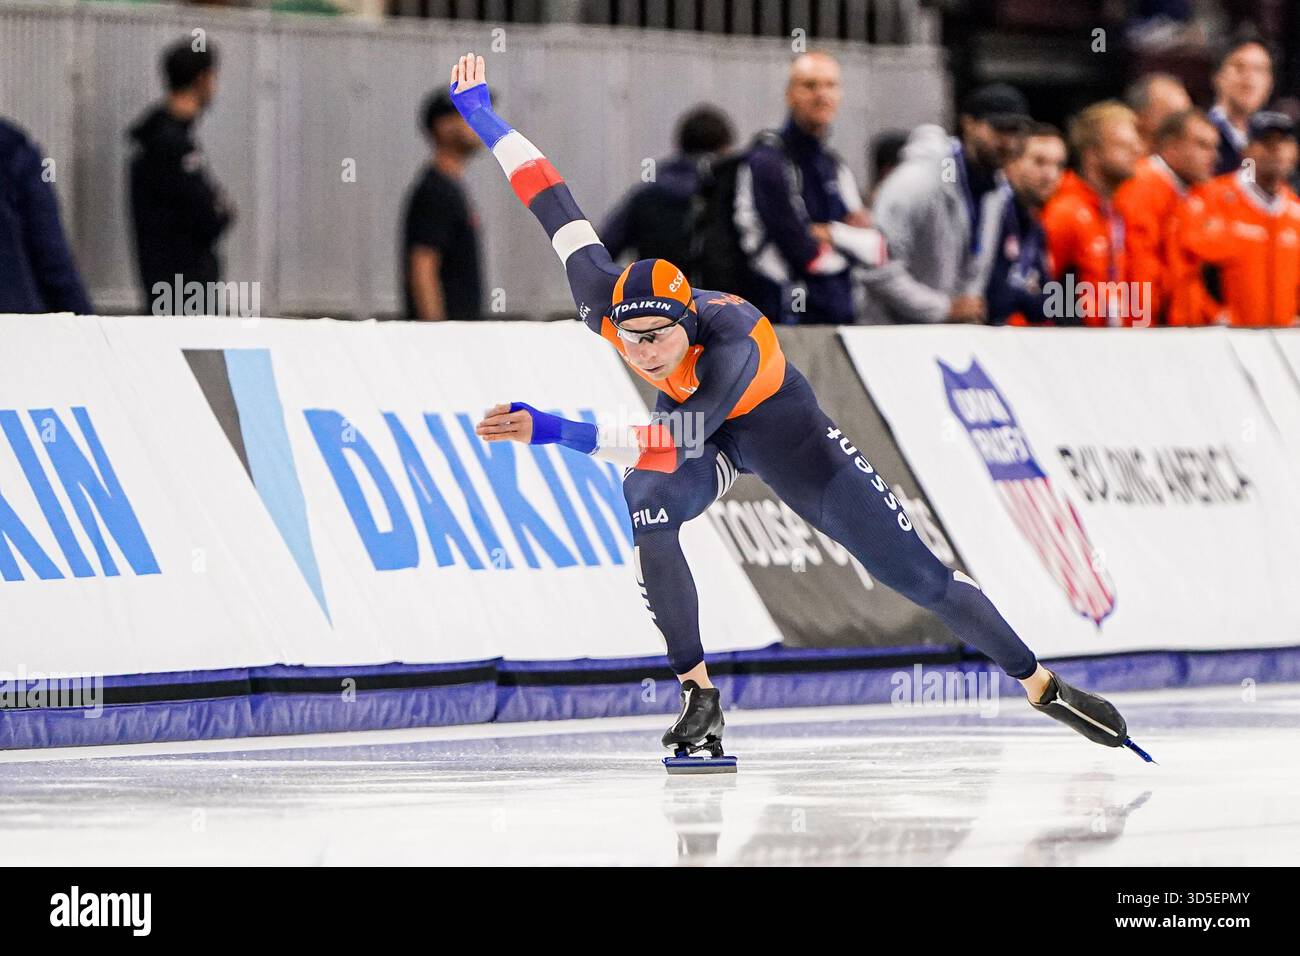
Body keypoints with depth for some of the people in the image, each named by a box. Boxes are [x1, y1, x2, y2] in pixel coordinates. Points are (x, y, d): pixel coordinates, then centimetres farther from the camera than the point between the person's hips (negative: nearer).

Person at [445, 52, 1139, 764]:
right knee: (649, 515, -31)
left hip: (780, 431, -4)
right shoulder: (604, 304, -30)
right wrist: (482, 116, -10)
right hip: (690, 418, 4)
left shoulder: (731, 342, -44)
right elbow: (555, 205, -17)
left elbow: (681, 445, -56)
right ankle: (699, 698, -16)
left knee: (918, 574, -6)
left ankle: (1042, 685, 10)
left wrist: (557, 432, -63)